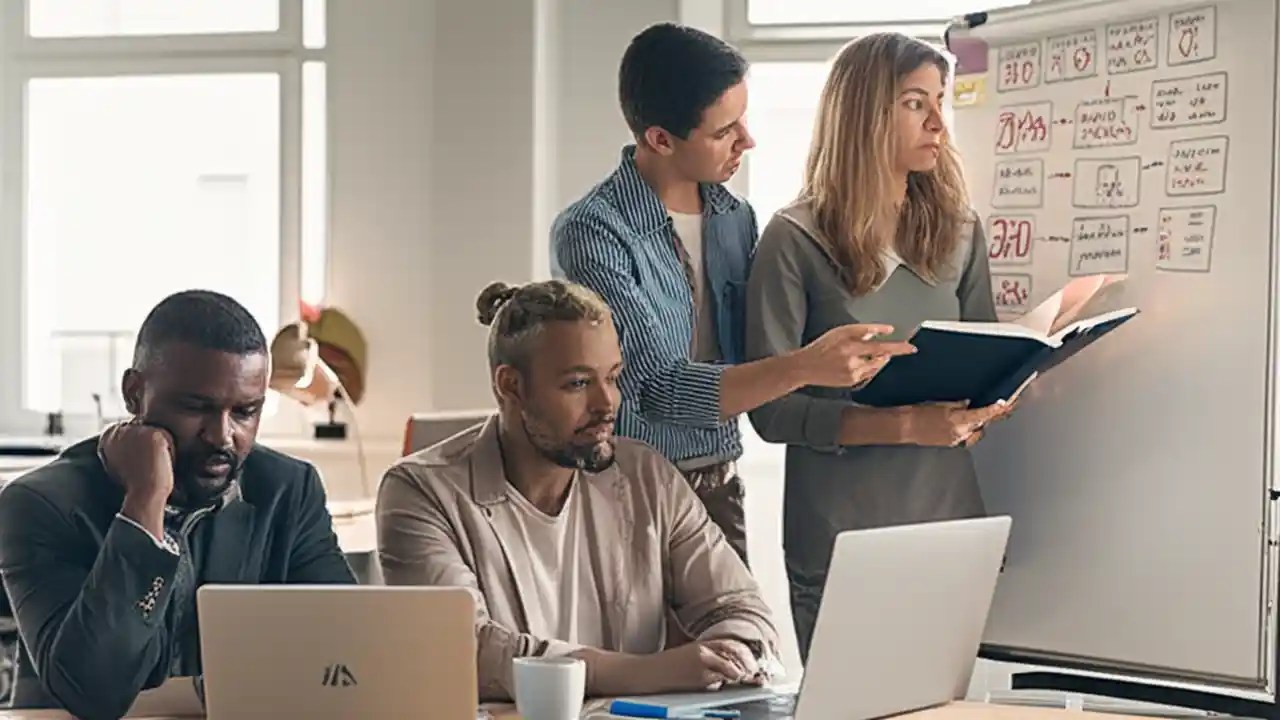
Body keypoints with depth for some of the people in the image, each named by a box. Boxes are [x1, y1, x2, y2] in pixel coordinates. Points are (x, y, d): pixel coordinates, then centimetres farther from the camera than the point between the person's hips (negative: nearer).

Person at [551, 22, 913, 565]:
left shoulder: (736, 219, 4)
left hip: (721, 485, 6)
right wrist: (803, 367, -31)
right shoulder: (589, 234, -16)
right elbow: (656, 388, -23)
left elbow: (748, 361, 11)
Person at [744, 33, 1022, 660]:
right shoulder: (795, 242, -6)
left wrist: (988, 405, -7)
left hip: (948, 515, 4)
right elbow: (771, 408, -10)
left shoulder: (958, 232, 10)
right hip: (839, 535, -4)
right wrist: (904, 425, -19)